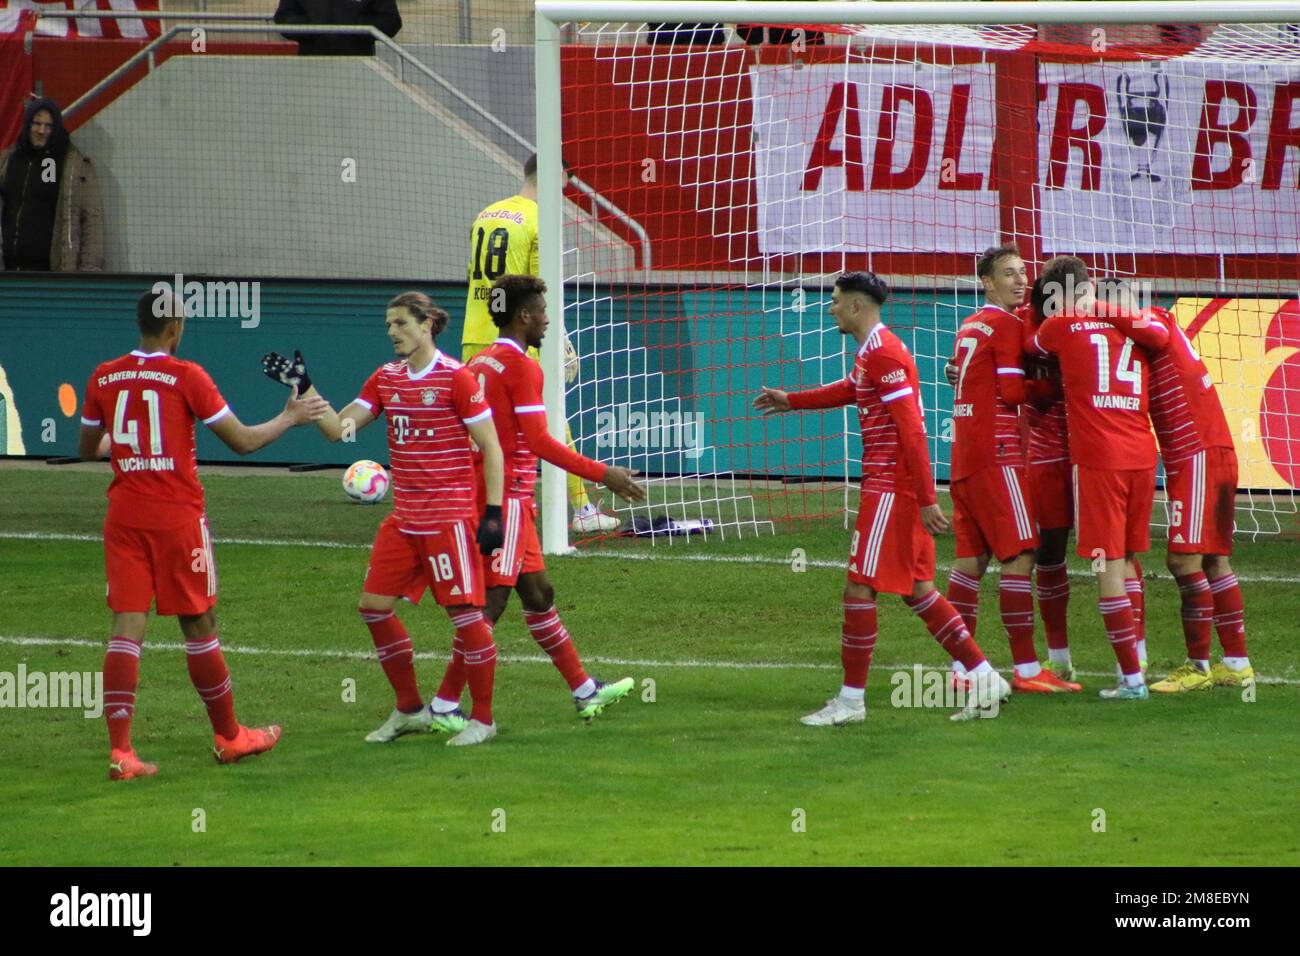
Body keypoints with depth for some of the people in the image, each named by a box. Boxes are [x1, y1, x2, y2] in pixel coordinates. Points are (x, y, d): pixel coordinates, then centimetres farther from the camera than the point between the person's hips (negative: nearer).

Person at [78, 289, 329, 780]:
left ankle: (120, 750, -11)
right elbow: (243, 441, -5)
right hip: (178, 518, -3)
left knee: (126, 627, -1)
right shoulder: (186, 377, -10)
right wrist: (291, 418, 12)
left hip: (124, 517, 3)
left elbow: (87, 448, 16)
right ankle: (229, 737, 24)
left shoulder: (104, 378, 3)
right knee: (199, 625, 10)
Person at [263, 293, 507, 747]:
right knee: (374, 606, 6)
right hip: (403, 518, 7)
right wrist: (303, 387, -5)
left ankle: (482, 718, 8)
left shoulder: (455, 378, -10)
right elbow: (337, 428, 6)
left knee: (465, 612, -5)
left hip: (450, 517, -7)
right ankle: (409, 710, 20)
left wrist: (493, 512, -14)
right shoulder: (386, 378, 9)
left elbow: (491, 447, -9)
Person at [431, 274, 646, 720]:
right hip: (508, 496, -10)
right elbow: (539, 442, -19)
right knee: (492, 599, -7)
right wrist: (604, 475, -15)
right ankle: (445, 705, -8)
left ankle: (585, 691, 24)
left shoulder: (479, 362, 13)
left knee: (538, 592, 15)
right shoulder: (521, 366, -14)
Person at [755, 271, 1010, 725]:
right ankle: (984, 678, 12)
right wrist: (791, 400, 45)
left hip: (890, 488, -10)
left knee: (859, 588, -6)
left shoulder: (882, 354, -16)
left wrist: (926, 499, -22)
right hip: (900, 489, 10)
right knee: (917, 590, 12)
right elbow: (850, 390, 38)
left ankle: (851, 700, -2)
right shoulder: (872, 352, 16)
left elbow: (911, 428, -20)